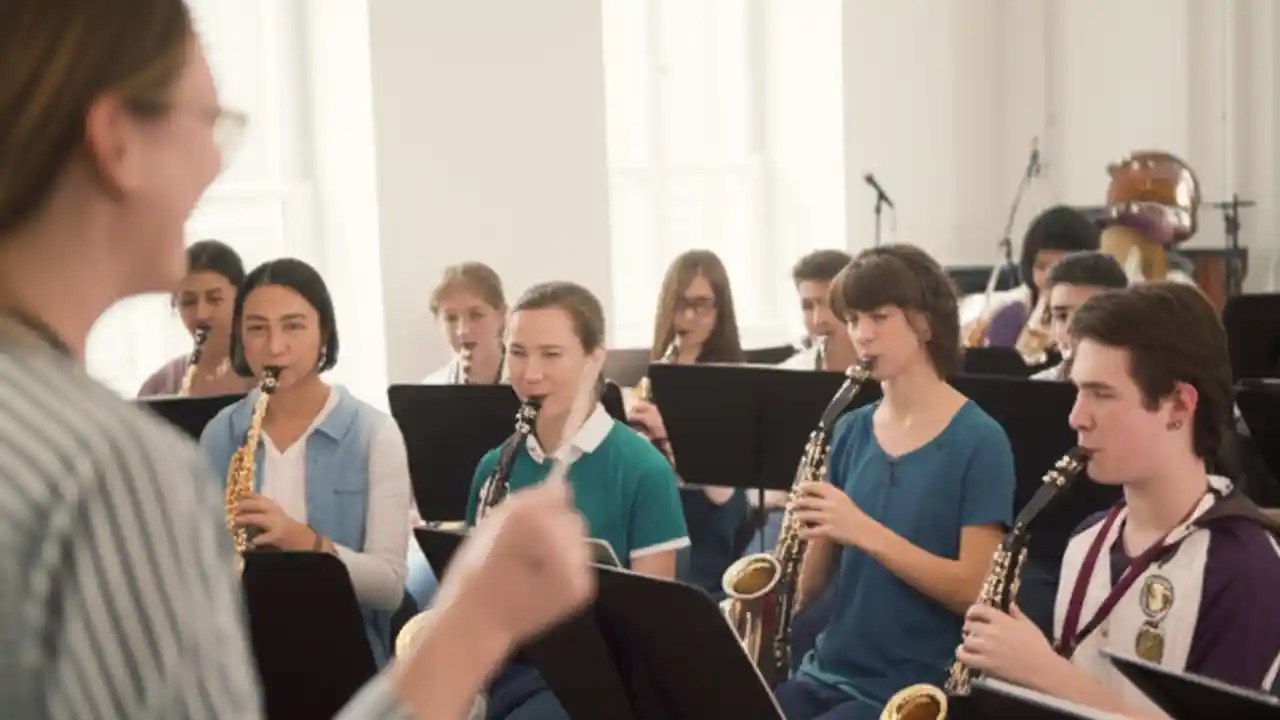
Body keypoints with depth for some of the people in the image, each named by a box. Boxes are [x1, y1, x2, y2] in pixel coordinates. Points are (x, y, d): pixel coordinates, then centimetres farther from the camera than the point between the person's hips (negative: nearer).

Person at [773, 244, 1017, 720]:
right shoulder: (850, 431, 8)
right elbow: (814, 576, 10)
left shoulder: (978, 440, -8)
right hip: (827, 674, 5)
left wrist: (867, 533, -23)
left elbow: (974, 588, -14)